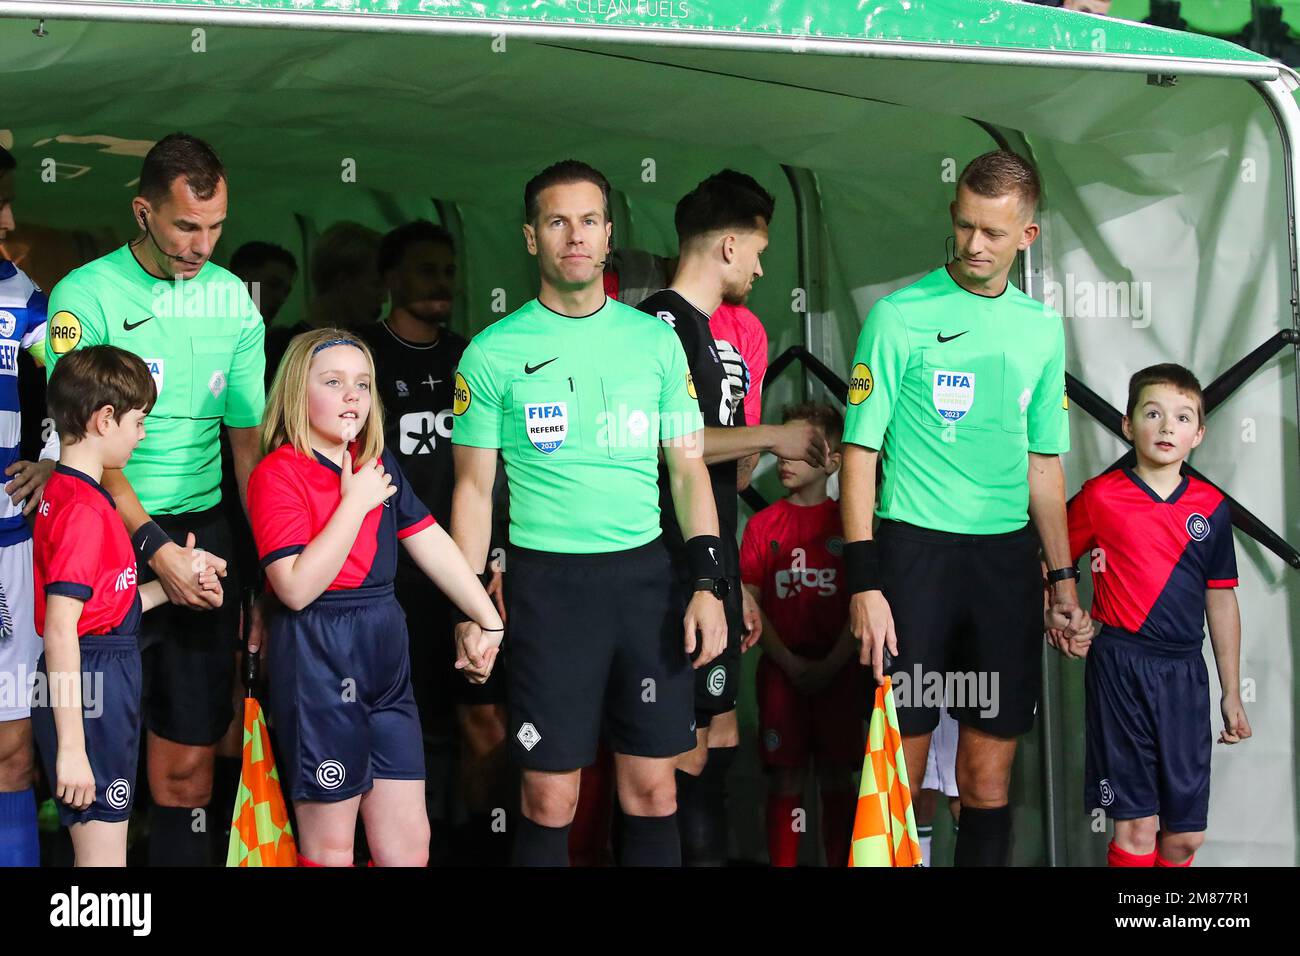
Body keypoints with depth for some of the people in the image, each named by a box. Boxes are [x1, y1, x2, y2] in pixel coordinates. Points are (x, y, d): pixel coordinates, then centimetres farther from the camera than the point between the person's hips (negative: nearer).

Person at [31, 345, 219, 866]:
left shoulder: (65, 493, 12)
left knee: (101, 850, 17)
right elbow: (60, 631, -23)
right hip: (94, 687, -10)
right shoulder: (85, 509, -18)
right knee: (104, 855, -4)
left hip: (107, 675, 10)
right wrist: (71, 746, -24)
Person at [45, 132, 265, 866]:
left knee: (189, 761, 3)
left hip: (204, 530, 4)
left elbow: (250, 439, 12)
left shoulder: (233, 300, 8)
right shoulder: (85, 296, -6)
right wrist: (155, 547, -17)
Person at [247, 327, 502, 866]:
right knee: (330, 847, 3)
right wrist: (355, 504, -18)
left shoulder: (377, 464, 10)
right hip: (317, 658, -7)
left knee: (409, 841, 7)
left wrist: (490, 620, 12)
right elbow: (297, 587, -22)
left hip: (386, 656, 7)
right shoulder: (278, 474, -12)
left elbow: (432, 544, 14)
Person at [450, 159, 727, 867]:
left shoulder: (655, 340, 7)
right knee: (550, 800, -1)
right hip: (546, 577, -2)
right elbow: (474, 486, 3)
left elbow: (687, 468, 10)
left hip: (644, 573, 2)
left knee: (653, 788, 4)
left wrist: (708, 584, 1)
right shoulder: (494, 352, 0)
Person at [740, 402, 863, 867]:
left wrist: (830, 665, -10)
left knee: (836, 780, 2)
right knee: (786, 780, -2)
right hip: (781, 669, 0)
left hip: (838, 670, 0)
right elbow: (749, 603, 2)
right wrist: (789, 663, -9)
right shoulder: (764, 524, 6)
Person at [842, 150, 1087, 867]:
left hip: (1007, 553, 4)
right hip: (914, 546, -4)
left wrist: (1062, 576, 13)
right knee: (898, 769, -3)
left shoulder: (1042, 329, 11)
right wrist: (864, 583, -12)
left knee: (989, 775, 6)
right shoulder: (900, 316, -3)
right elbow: (860, 451, -5)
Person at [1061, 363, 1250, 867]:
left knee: (1186, 834, 5)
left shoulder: (1212, 508, 6)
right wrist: (1058, 621, -9)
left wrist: (1232, 693, 14)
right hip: (1120, 667, -3)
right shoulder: (1100, 497, -3)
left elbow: (1221, 601, 12)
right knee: (1136, 826, -4)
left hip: (1184, 673, 3)